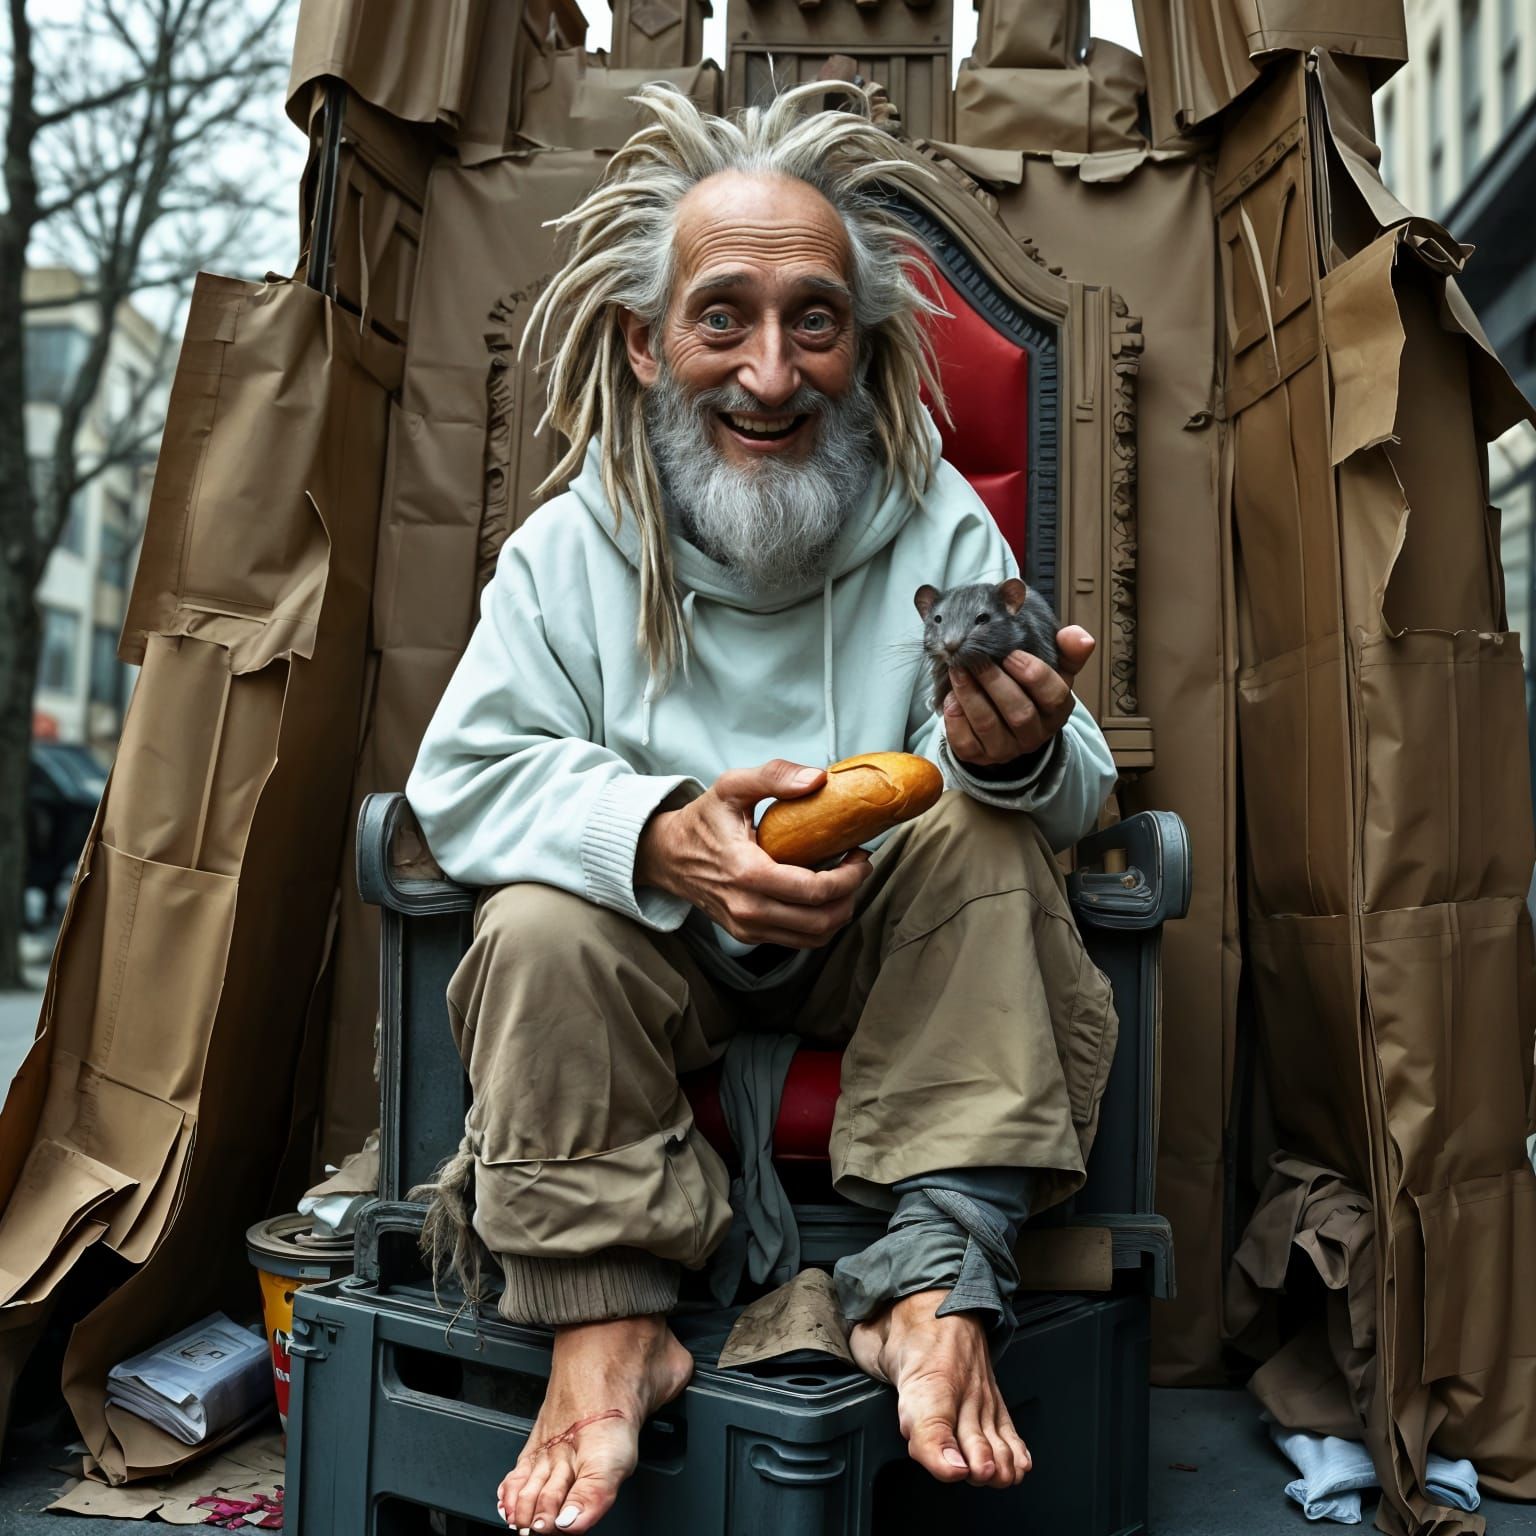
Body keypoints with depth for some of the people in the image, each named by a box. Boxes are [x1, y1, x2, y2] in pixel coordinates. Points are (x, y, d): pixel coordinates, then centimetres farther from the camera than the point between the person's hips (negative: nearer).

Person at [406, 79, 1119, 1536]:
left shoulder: (939, 526, -7)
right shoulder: (568, 548, -7)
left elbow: (1070, 795, -13)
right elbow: (466, 776, -15)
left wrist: (1011, 756, -40)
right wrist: (660, 835, -35)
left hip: (883, 947, 1)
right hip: (660, 955, 0)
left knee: (985, 832, -27)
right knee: (540, 927, -28)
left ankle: (934, 1286, -27)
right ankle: (605, 1324, -19)